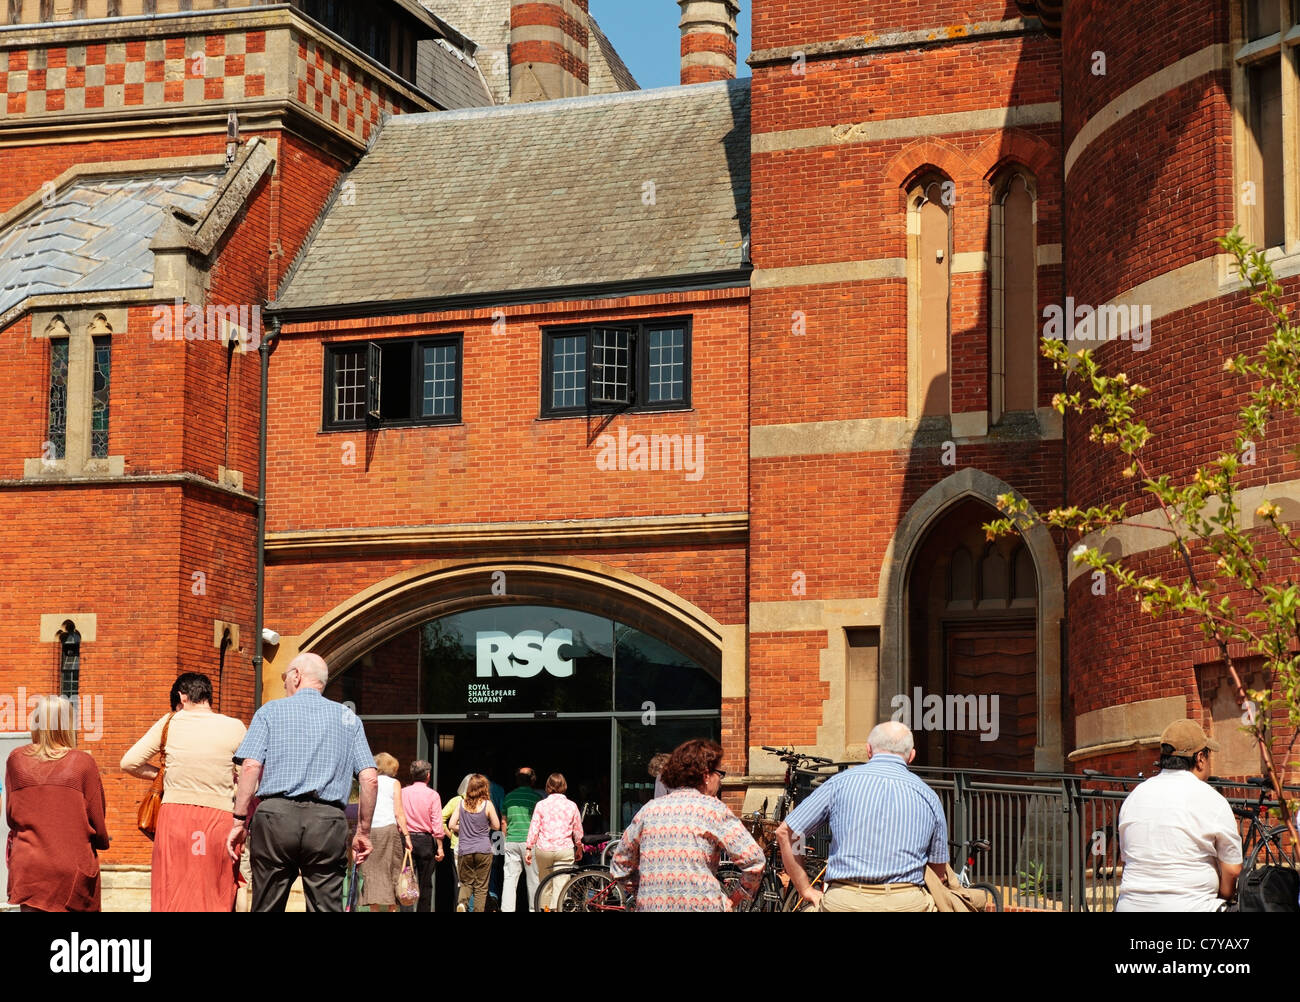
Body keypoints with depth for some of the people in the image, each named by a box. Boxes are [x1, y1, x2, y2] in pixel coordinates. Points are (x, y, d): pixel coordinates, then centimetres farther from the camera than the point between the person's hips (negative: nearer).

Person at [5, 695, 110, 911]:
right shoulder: (83, 763, -7)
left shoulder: (16, 760, -1)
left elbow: (10, 814, 8)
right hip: (73, 868, -2)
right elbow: (96, 818, 0)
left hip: (27, 866, 2)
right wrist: (102, 841, 20)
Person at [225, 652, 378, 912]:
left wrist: (240, 820, -2)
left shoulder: (271, 711, 9)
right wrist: (363, 831, 11)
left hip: (276, 814, -1)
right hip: (328, 822, 1)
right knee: (327, 906, 0)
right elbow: (370, 778, 5)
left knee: (266, 907, 6)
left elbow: (251, 766, -5)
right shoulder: (348, 718, 14)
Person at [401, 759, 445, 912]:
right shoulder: (432, 795, -4)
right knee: (425, 884, 6)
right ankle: (424, 909, 7)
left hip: (406, 840, 2)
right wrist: (440, 847, -3)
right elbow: (437, 824, -7)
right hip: (426, 840, -2)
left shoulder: (402, 793, 2)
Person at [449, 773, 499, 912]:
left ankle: (462, 902, -13)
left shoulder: (462, 804, 1)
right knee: (481, 886, 7)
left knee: (466, 882, 13)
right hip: (484, 851, -2)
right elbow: (496, 826, 1)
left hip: (465, 850, 2)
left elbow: (452, 825, 1)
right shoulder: (487, 804, -6)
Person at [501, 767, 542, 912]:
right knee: (533, 880, 4)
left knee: (510, 878, 2)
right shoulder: (537, 797, -3)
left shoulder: (508, 797, 9)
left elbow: (504, 822, 15)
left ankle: (506, 909, -3)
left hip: (511, 841, 3)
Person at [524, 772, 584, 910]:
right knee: (560, 885, -1)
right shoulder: (571, 805, 1)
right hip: (565, 849, -1)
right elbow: (578, 830, 8)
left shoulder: (541, 805, 0)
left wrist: (528, 848, 4)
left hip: (543, 849, 1)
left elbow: (534, 828, -2)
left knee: (544, 883, 17)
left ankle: (545, 908, 25)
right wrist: (579, 847, 23)